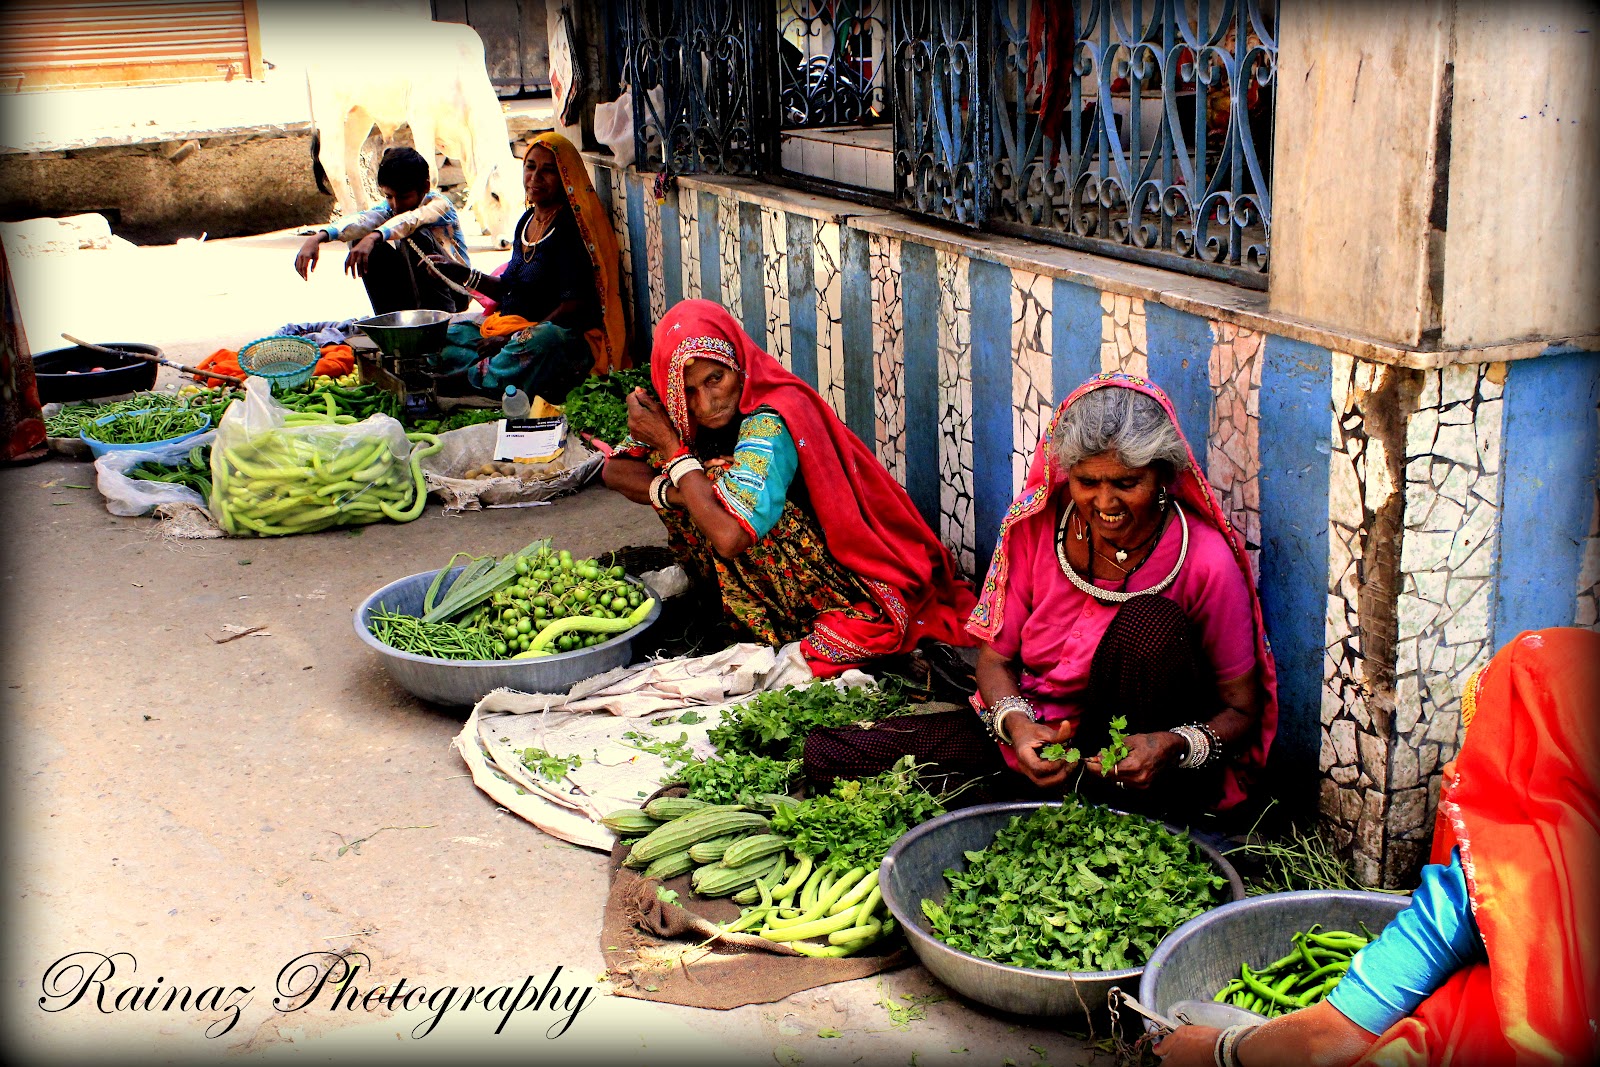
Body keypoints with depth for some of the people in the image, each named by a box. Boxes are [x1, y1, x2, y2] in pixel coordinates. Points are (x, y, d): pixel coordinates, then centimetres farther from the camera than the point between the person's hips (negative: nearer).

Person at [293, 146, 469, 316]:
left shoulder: (439, 204, -17)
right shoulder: (390, 206, -2)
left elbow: (410, 220, -41)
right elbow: (363, 220, -23)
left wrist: (373, 237, -59)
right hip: (415, 290, 5)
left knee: (418, 235, -30)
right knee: (360, 241, -12)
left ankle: (440, 315, -26)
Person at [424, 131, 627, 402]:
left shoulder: (571, 225, -11)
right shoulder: (527, 220, 14)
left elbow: (575, 305, -19)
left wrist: (512, 340, -19)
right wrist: (466, 275, 12)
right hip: (510, 329, 9)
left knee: (545, 340, -42)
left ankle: (459, 379, -32)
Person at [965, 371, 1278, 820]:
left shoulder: (1206, 561, -15)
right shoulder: (1038, 523, -6)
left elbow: (1242, 711, -7)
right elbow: (996, 655, 2)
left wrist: (1175, 747, -29)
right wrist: (1015, 723, -20)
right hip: (1034, 737, 3)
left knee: (1149, 621, -29)